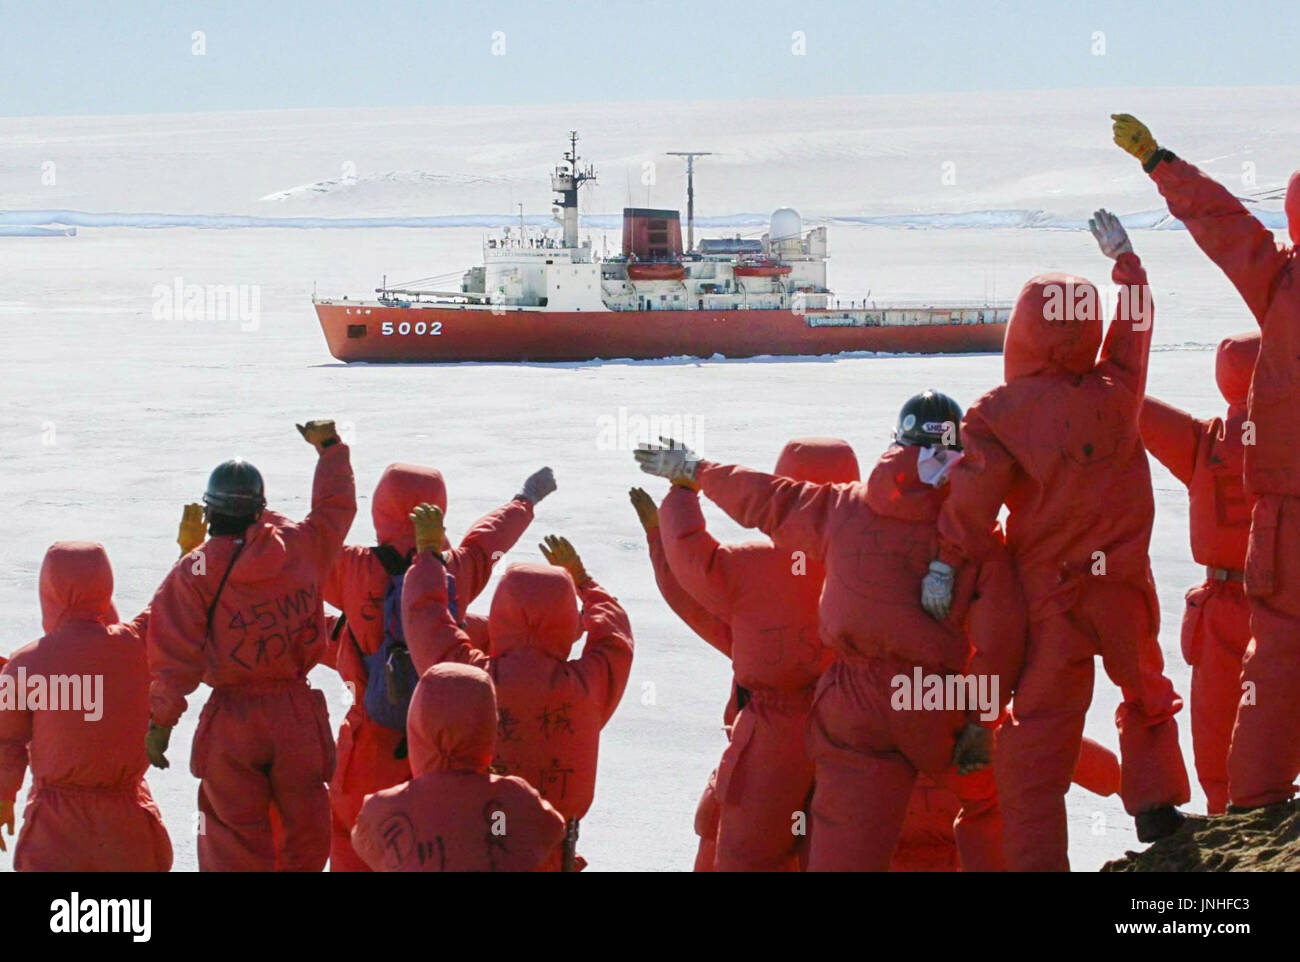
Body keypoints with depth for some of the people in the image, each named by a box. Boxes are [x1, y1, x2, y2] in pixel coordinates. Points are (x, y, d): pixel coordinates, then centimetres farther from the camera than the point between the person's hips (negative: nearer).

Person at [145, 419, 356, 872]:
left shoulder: (195, 572, -11)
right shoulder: (302, 546, -3)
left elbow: (176, 656, -11)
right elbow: (336, 506, 17)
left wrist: (160, 721, -2)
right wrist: (329, 446, 31)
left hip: (231, 722, -2)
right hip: (298, 715, 2)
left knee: (236, 843, 5)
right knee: (304, 834, 16)